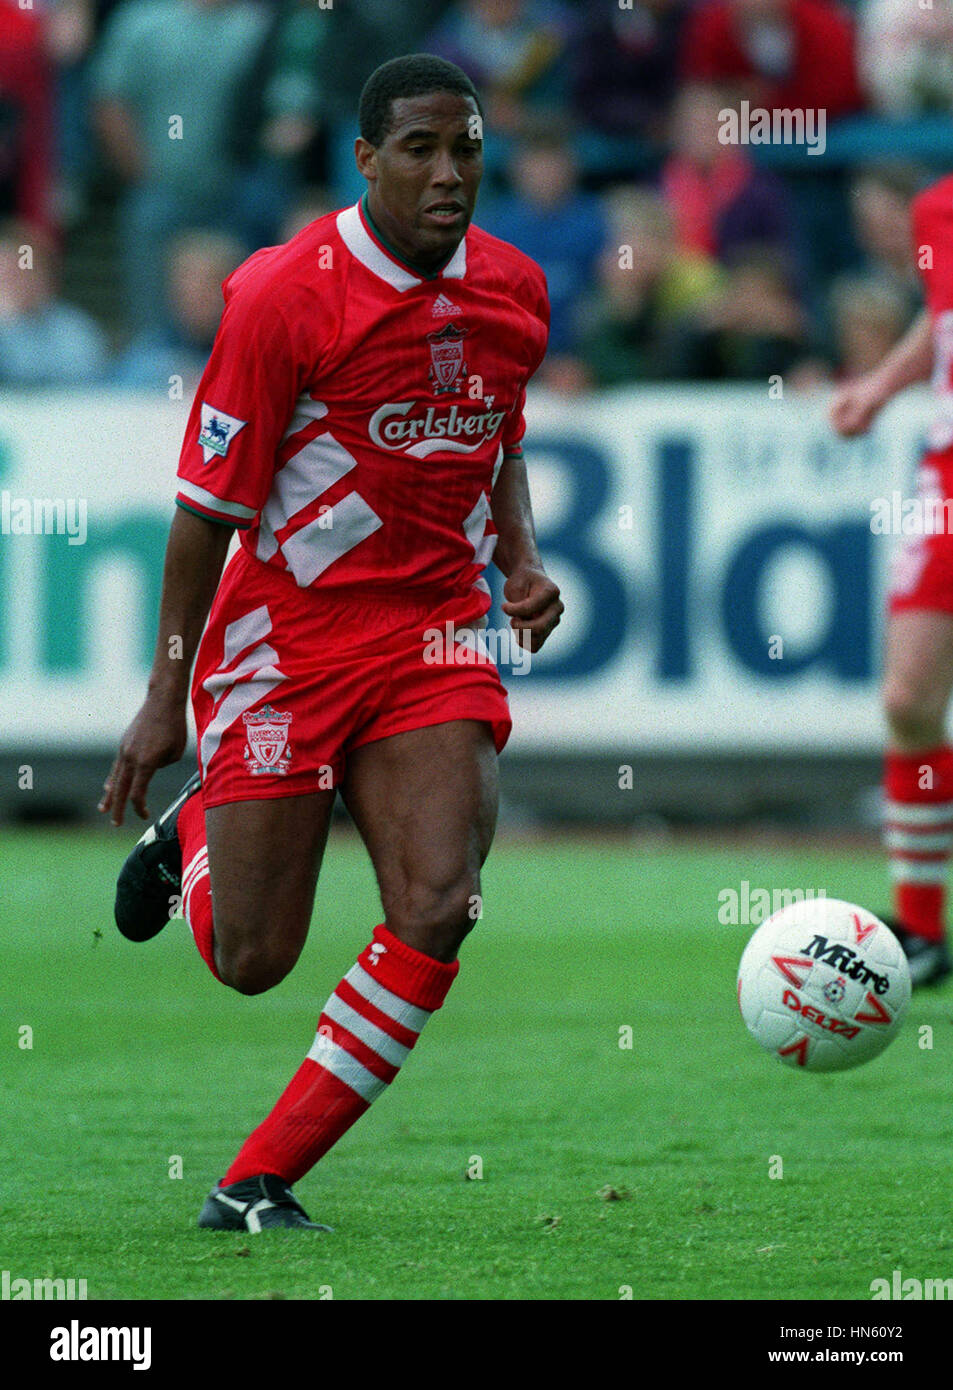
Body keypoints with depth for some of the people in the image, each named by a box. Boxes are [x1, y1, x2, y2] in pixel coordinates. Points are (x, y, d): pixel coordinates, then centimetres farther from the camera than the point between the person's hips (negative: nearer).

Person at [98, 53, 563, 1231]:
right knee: (251, 960, 1)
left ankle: (258, 1181, -5)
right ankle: (193, 837, 40)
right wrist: (164, 697, -7)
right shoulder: (282, 295, -15)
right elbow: (210, 502, -9)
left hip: (433, 635, 4)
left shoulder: (512, 292, 2)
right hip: (286, 635, -4)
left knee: (437, 910, -17)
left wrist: (519, 560, 2)